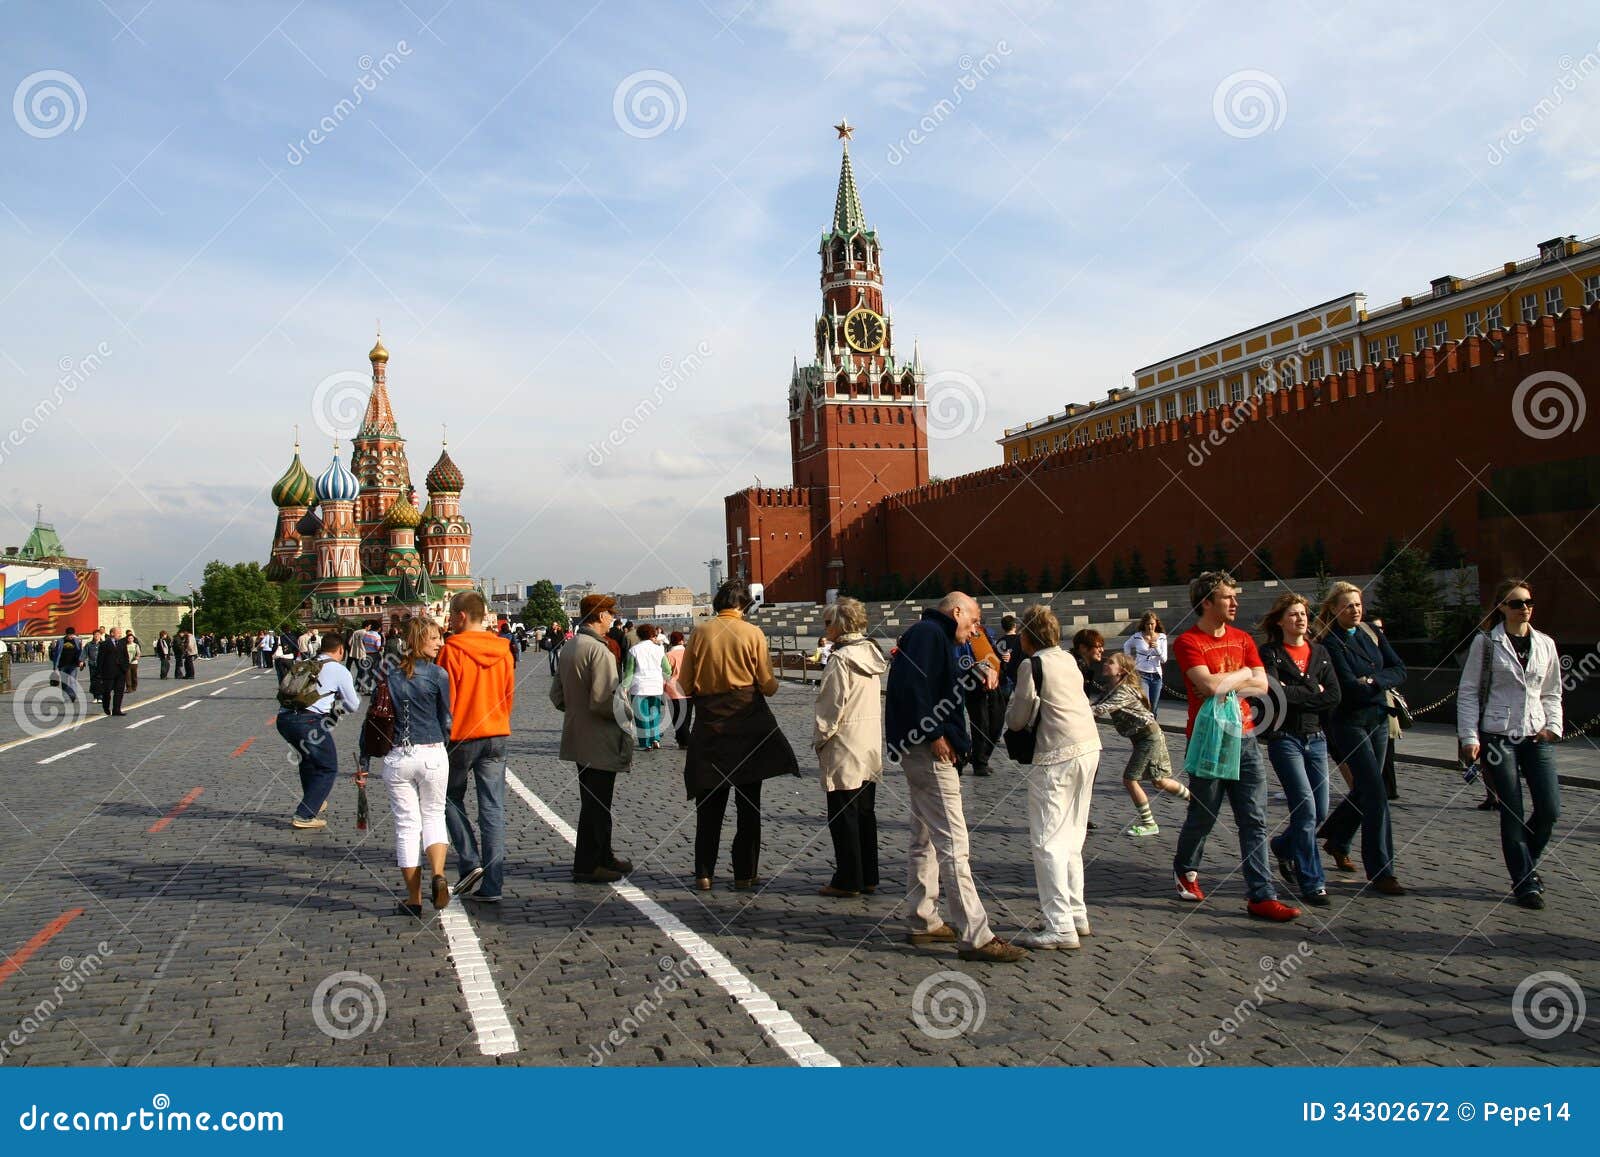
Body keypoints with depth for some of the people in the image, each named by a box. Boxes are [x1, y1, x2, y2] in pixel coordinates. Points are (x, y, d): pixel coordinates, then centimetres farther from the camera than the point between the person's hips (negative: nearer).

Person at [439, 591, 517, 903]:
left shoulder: (452, 650, -11)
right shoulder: (503, 650, 3)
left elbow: (445, 699, -10)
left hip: (461, 736, -4)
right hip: (497, 736, 4)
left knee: (451, 798, 17)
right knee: (493, 809, 4)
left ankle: (470, 863, 3)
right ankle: (492, 885, 5)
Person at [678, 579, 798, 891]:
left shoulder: (700, 632, -1)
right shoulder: (752, 633, -6)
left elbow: (685, 684, 1)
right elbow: (768, 685, -6)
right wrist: (774, 684, 17)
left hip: (709, 725, 2)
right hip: (747, 724, -2)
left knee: (709, 803, 10)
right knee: (748, 801, 7)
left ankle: (704, 873, 11)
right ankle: (746, 873, 10)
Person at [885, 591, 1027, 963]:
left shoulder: (930, 635, 21)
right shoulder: (928, 633, -11)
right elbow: (912, 687, -24)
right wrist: (933, 735, -22)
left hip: (922, 752, 11)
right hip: (929, 751, -11)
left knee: (926, 840, 16)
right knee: (953, 843, -11)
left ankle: (924, 922, 25)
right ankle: (976, 937, -9)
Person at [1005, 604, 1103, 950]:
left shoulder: (1032, 665, -9)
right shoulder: (1068, 660, 13)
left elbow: (1017, 721, -4)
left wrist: (1011, 709, 15)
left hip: (1056, 756, -8)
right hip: (1088, 748, 8)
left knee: (1047, 841, -4)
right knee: (1071, 840, 16)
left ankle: (1060, 927, -7)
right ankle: (1077, 915, 20)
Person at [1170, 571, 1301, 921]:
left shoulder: (1242, 639, 10)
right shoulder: (1188, 642, -9)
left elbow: (1261, 685, 2)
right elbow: (1209, 685, -23)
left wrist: (1223, 684, -11)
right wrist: (1242, 674, -7)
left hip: (1244, 738, 5)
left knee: (1255, 820, 1)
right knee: (1203, 816, 8)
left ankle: (1261, 895, 3)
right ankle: (1185, 870, 34)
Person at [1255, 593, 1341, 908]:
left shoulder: (1320, 653, 10)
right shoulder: (1270, 654, -3)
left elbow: (1333, 697, -1)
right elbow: (1275, 693, -19)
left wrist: (1295, 694, -9)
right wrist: (1313, 692, -8)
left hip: (1316, 738, 5)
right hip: (1285, 738, -5)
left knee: (1320, 813, 8)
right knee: (1306, 809, -11)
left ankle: (1282, 846, 37)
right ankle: (1312, 883, -3)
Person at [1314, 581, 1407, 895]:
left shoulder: (1373, 634, 8)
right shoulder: (1329, 642, -12)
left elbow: (1400, 670, 1)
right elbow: (1349, 687, -19)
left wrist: (1373, 680, -15)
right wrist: (1381, 688, -8)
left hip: (1378, 720, 7)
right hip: (1349, 723, -7)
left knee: (1363, 790, 15)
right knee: (1375, 793, -11)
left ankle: (1337, 841, 39)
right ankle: (1381, 872, -7)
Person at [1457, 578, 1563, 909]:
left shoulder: (1545, 644, 10)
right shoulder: (1486, 643, -2)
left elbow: (1552, 693, 18)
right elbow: (1468, 692, -2)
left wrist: (1553, 726, 2)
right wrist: (1469, 737, -9)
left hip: (1536, 735, 4)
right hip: (1498, 736, -4)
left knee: (1550, 810, 1)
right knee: (1512, 813, -1)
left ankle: (1525, 865, 27)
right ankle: (1525, 882, 11)